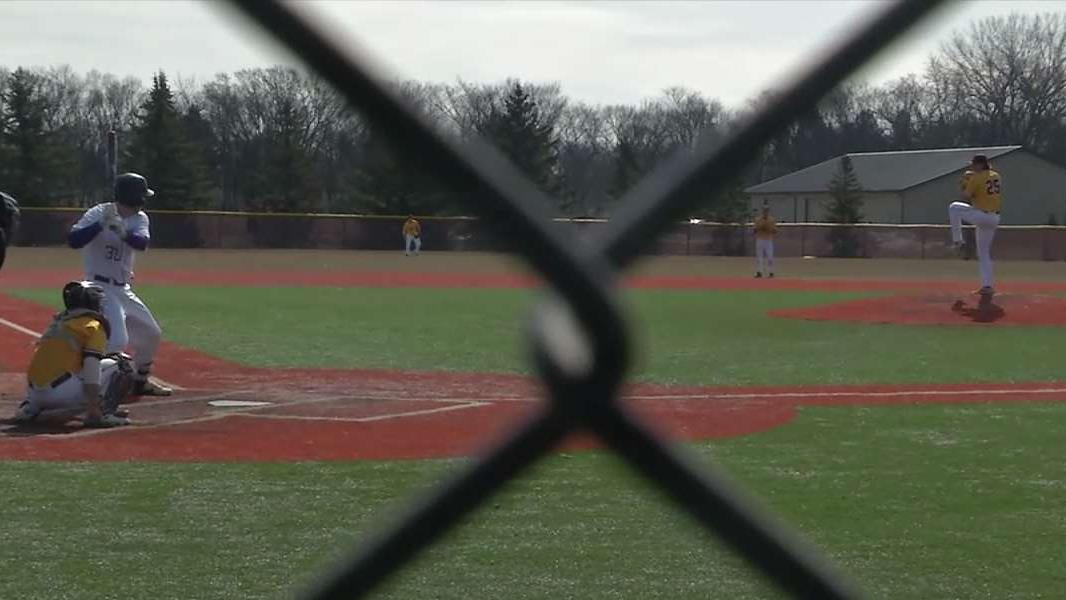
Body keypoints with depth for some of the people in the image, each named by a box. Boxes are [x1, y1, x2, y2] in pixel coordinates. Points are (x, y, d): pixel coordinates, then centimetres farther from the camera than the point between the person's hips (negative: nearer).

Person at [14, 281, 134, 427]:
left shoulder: (58, 322, 24)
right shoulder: (93, 325, 2)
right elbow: (91, 364, -11)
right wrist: (93, 409, -17)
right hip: (62, 391, -7)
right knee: (121, 365, 2)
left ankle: (30, 407, 15)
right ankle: (102, 413, -15)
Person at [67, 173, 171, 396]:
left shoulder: (139, 219, 3)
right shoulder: (98, 214, -15)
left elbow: (142, 243, -17)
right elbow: (73, 240, -27)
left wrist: (123, 232, -37)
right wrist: (101, 224, -37)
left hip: (123, 289, 8)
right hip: (101, 287, -8)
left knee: (152, 334, 18)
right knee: (117, 340, -24)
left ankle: (141, 381, 36)